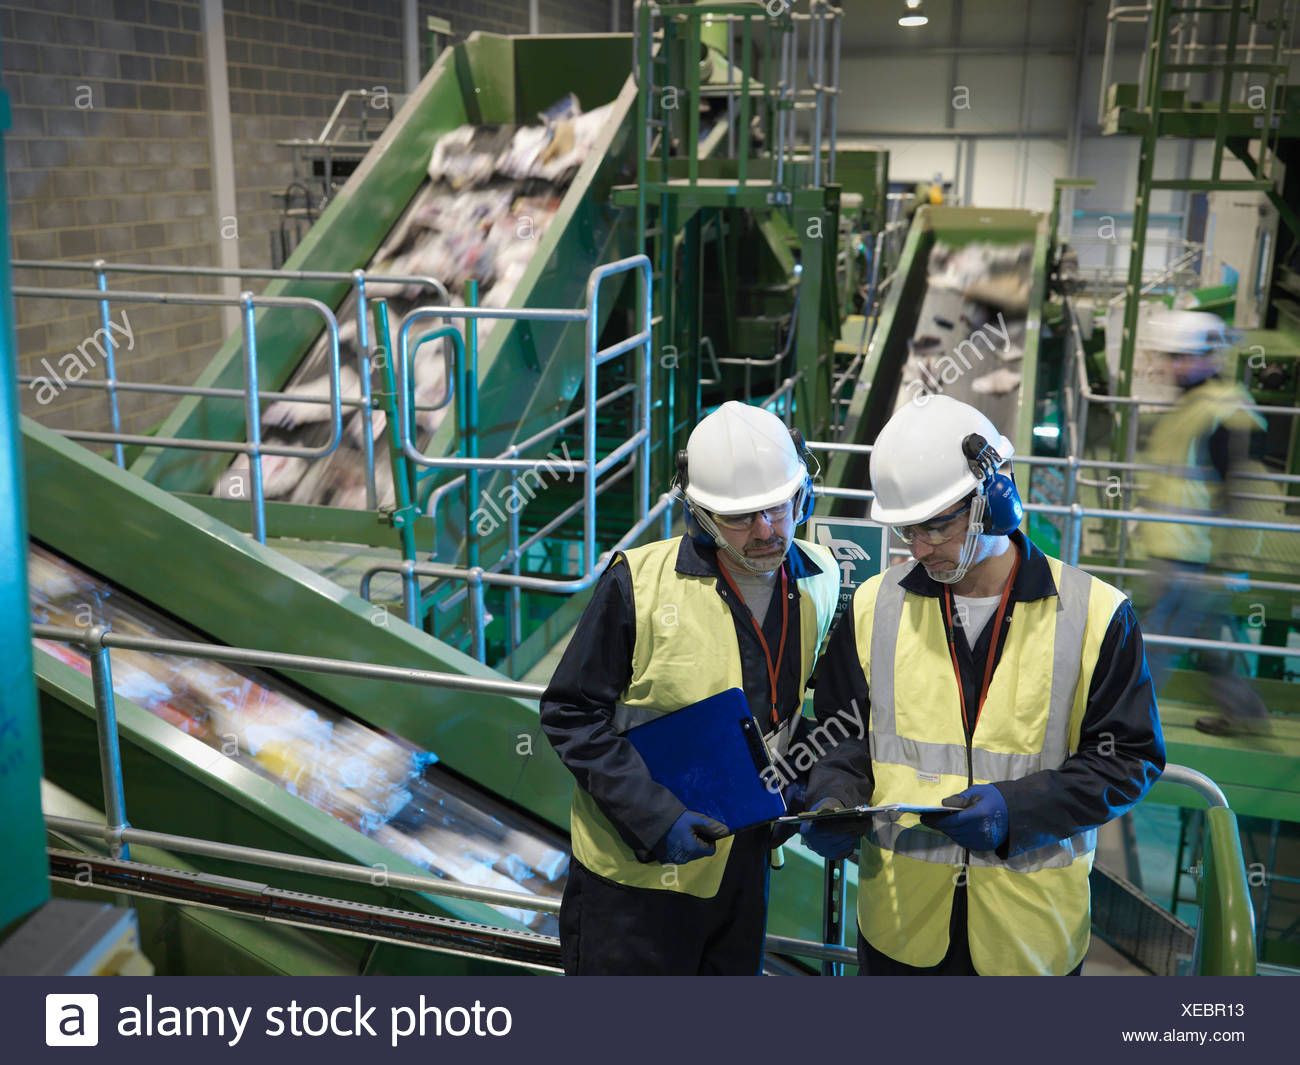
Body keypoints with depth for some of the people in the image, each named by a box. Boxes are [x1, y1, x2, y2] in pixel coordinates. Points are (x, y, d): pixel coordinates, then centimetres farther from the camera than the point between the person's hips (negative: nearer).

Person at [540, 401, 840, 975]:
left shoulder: (819, 586, -2)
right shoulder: (639, 582, -17)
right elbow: (570, 713, -14)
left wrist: (799, 786, -6)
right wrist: (654, 816, -22)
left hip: (742, 869, 5)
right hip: (634, 869, -4)